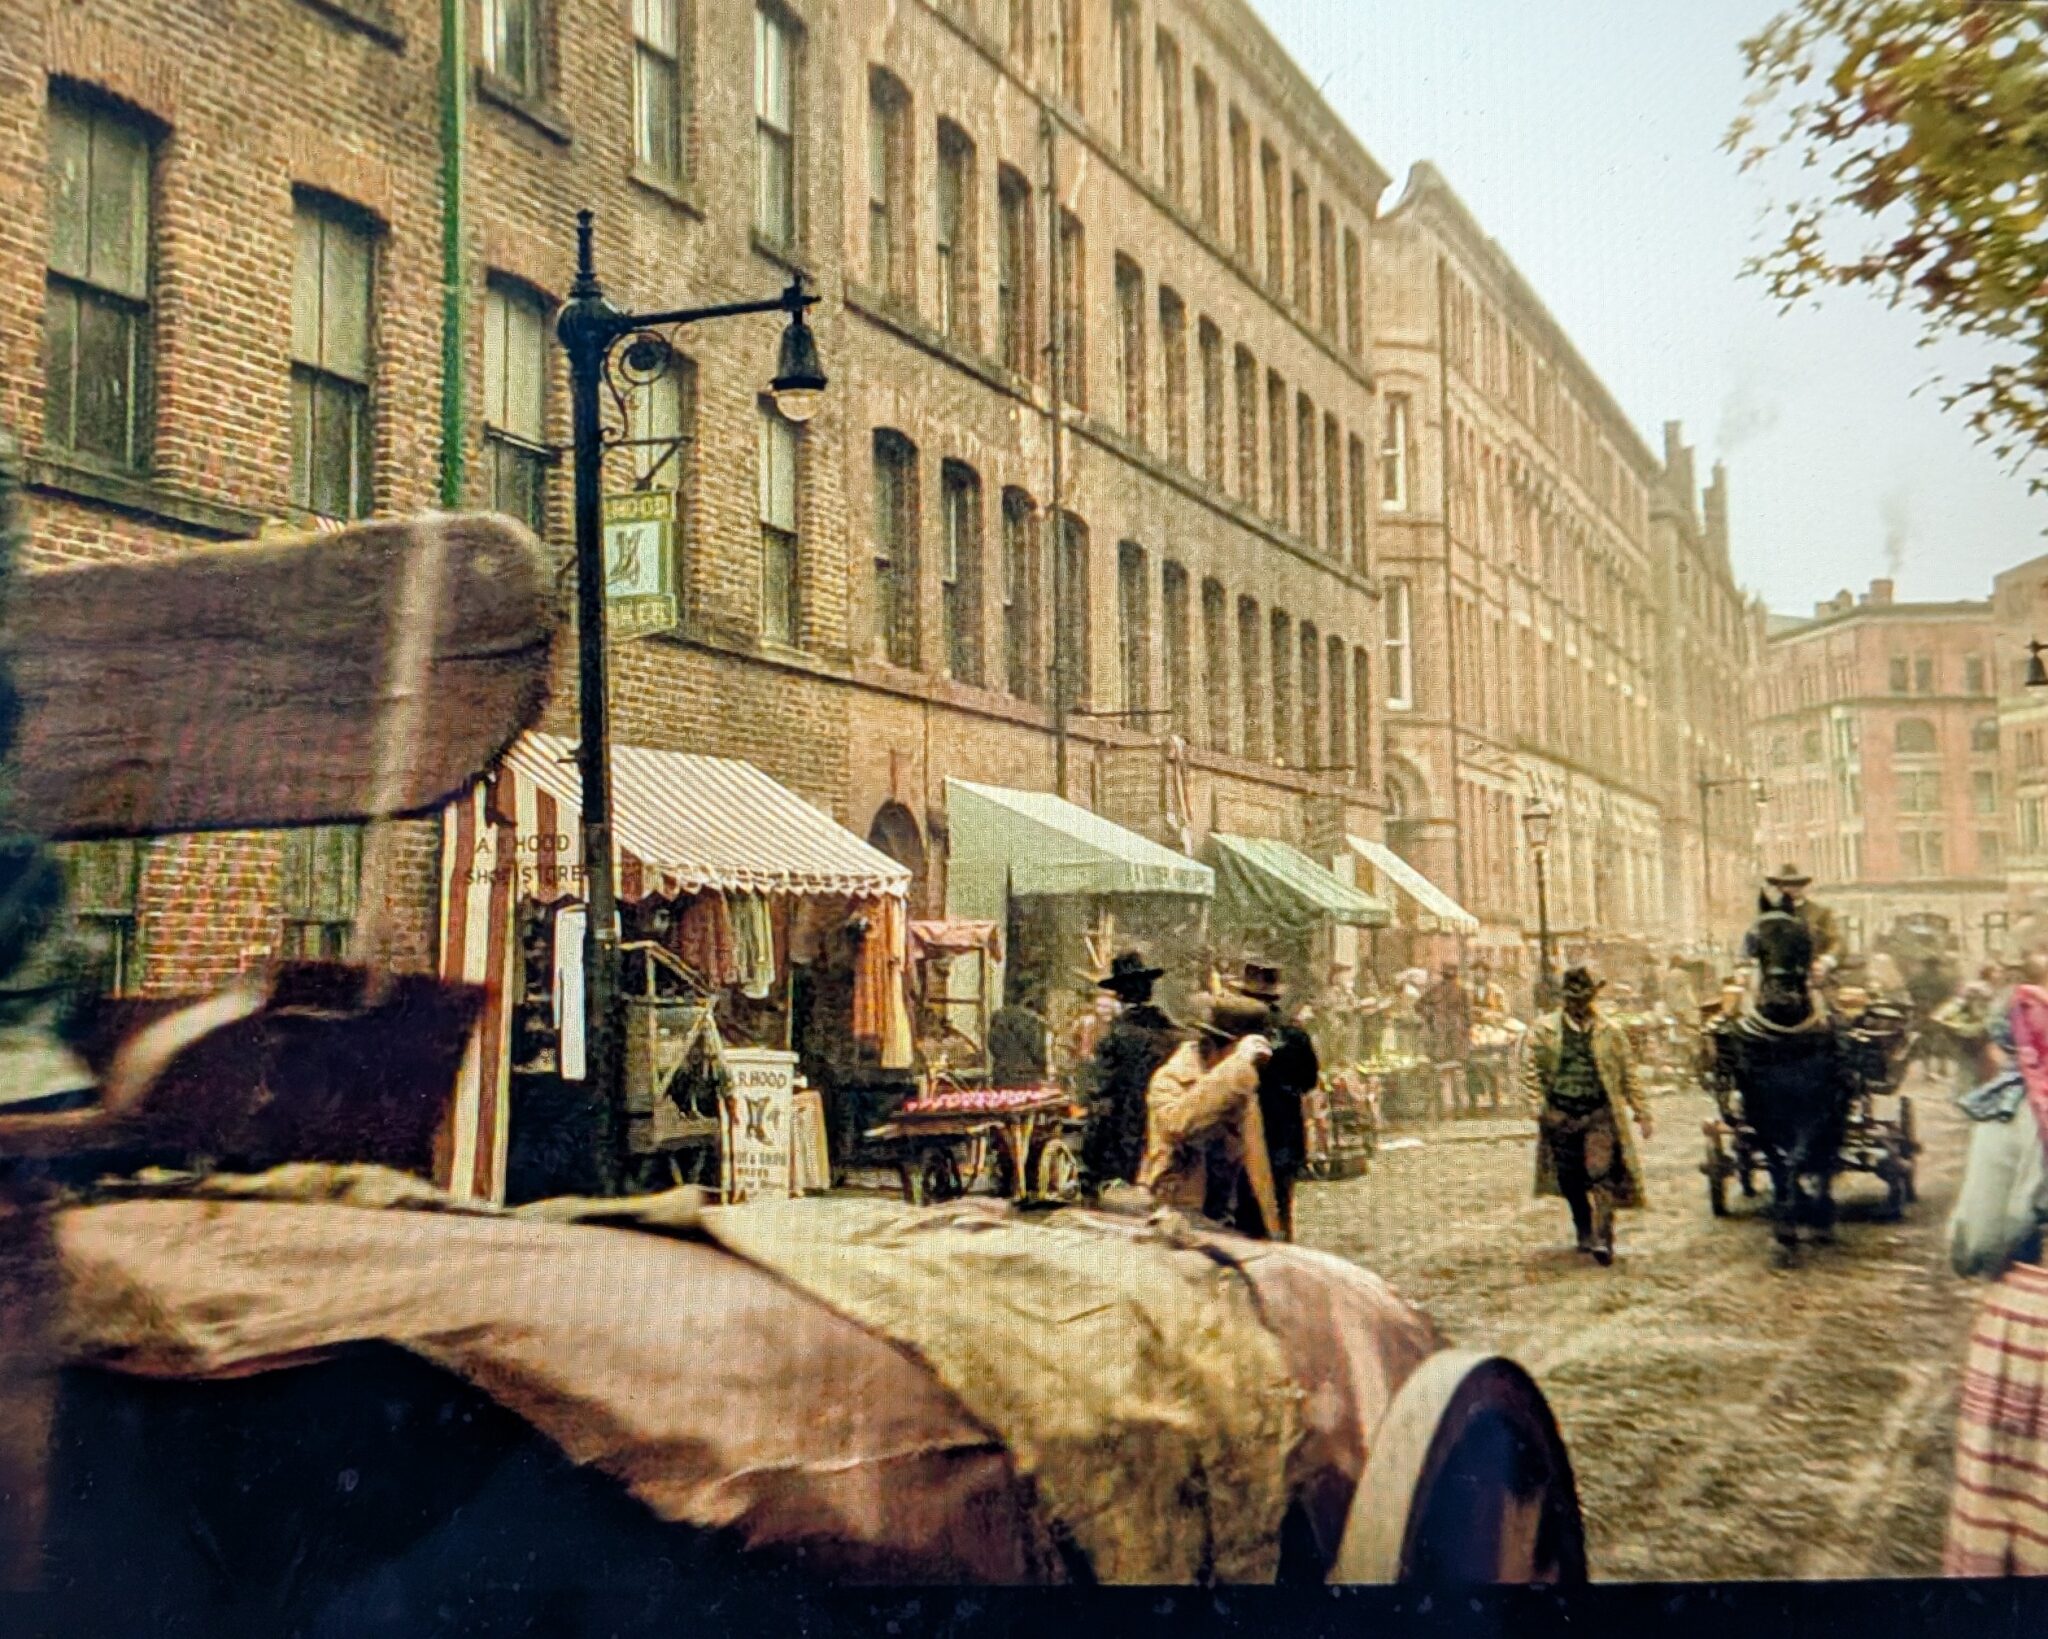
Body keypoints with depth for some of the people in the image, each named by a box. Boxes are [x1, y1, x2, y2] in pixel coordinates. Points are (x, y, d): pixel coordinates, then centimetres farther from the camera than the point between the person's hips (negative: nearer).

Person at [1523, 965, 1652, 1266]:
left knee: (1601, 1175, -13)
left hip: (1599, 1113, -1)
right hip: (1560, 1113, 1)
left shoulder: (1611, 1033, 5)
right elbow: (1530, 1068, 1)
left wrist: (1641, 1112, 7)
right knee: (1570, 1180, 9)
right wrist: (1537, 1105, -9)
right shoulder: (1543, 1030, 3)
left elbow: (1628, 1075, 9)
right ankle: (1584, 1231, 27)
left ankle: (1602, 1238, -9)